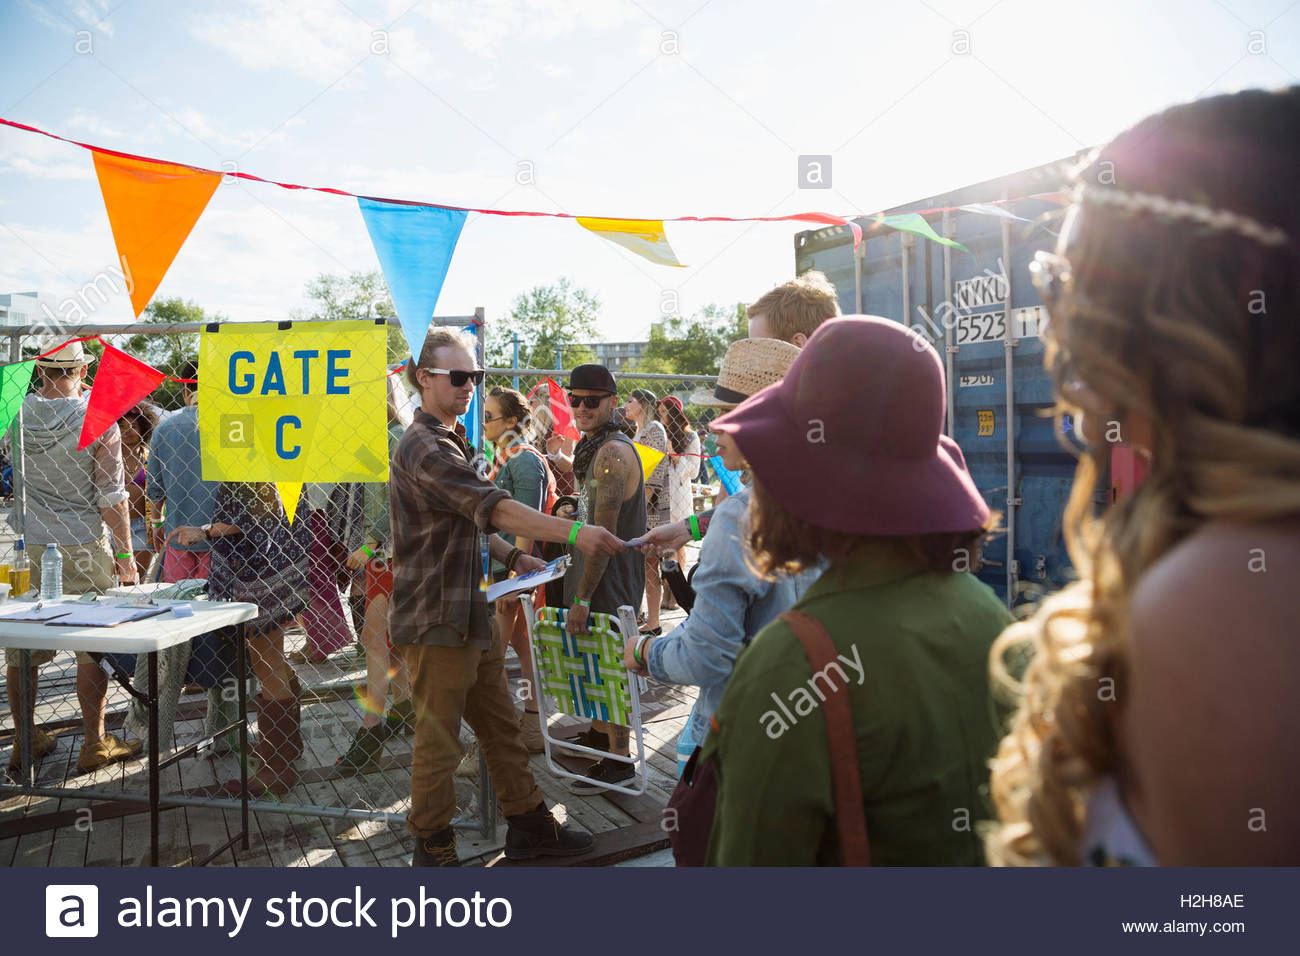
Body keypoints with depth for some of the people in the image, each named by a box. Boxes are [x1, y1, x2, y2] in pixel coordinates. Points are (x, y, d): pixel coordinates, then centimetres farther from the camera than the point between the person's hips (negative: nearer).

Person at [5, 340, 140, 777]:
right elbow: (111, 498, -10)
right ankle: (94, 743, 12)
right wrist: (125, 553, -1)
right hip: (82, 548, -4)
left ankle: (26, 740, 24)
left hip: (25, 545, 4)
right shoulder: (99, 421, -11)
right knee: (92, 649, 6)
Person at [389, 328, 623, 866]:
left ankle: (528, 825, 28)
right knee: (439, 740, 3)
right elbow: (492, 507, -31)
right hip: (436, 618, -10)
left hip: (469, 612, 10)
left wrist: (511, 558, 11)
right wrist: (573, 533, -38)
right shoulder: (424, 449, -19)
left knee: (501, 725, 16)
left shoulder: (448, 441, 17)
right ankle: (432, 849, 19)